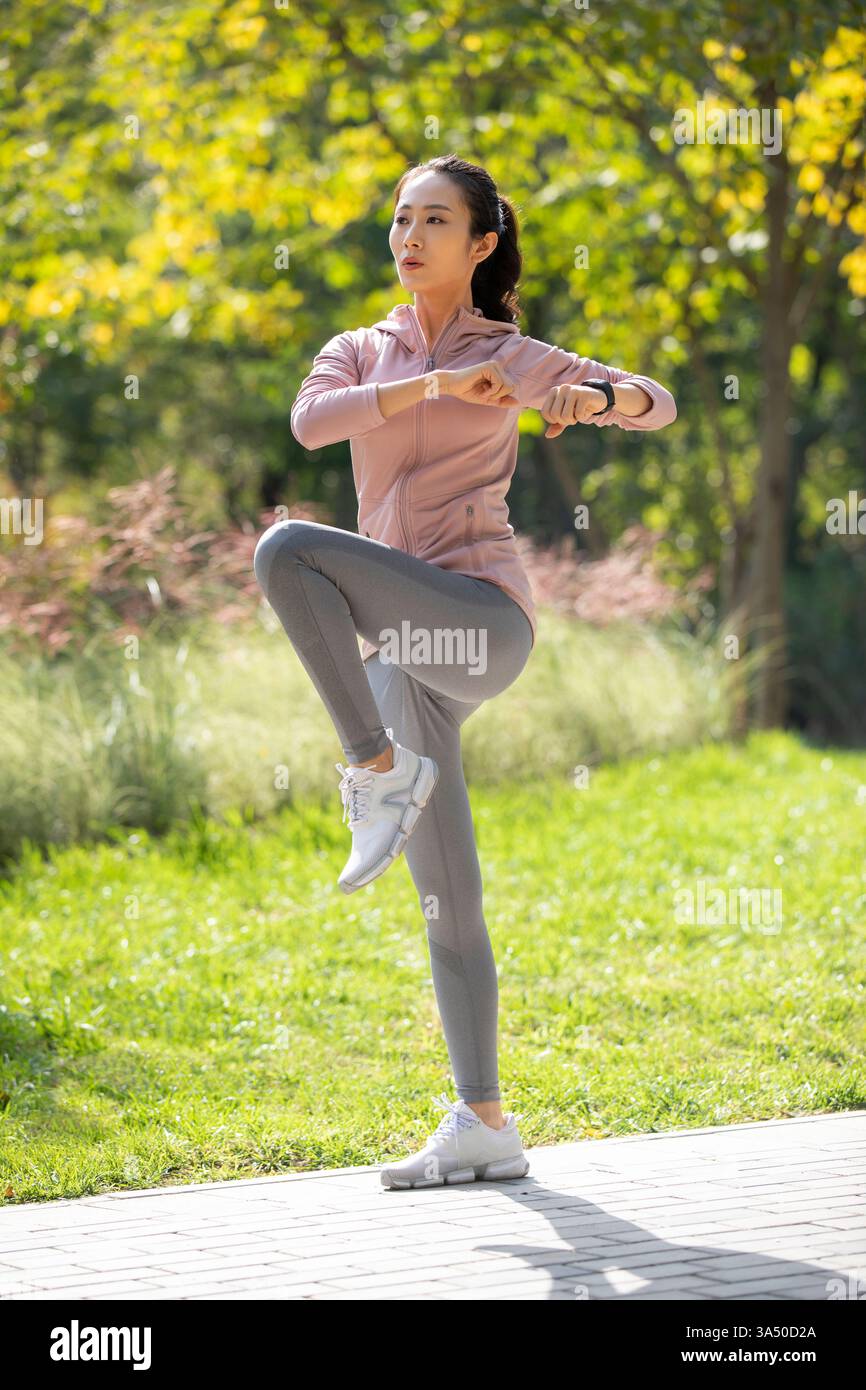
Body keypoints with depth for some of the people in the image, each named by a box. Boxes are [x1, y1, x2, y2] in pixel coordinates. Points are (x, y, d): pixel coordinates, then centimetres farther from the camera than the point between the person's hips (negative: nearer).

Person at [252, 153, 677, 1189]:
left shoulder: (510, 358, 8)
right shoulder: (359, 352, 17)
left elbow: (660, 405, 3)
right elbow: (310, 420, -5)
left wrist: (594, 397, -20)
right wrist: (436, 384, -17)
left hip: (481, 618, -5)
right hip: (402, 652, 5)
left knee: (287, 549, -28)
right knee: (446, 902, 4)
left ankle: (379, 768, -22)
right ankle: (482, 1125, 8)